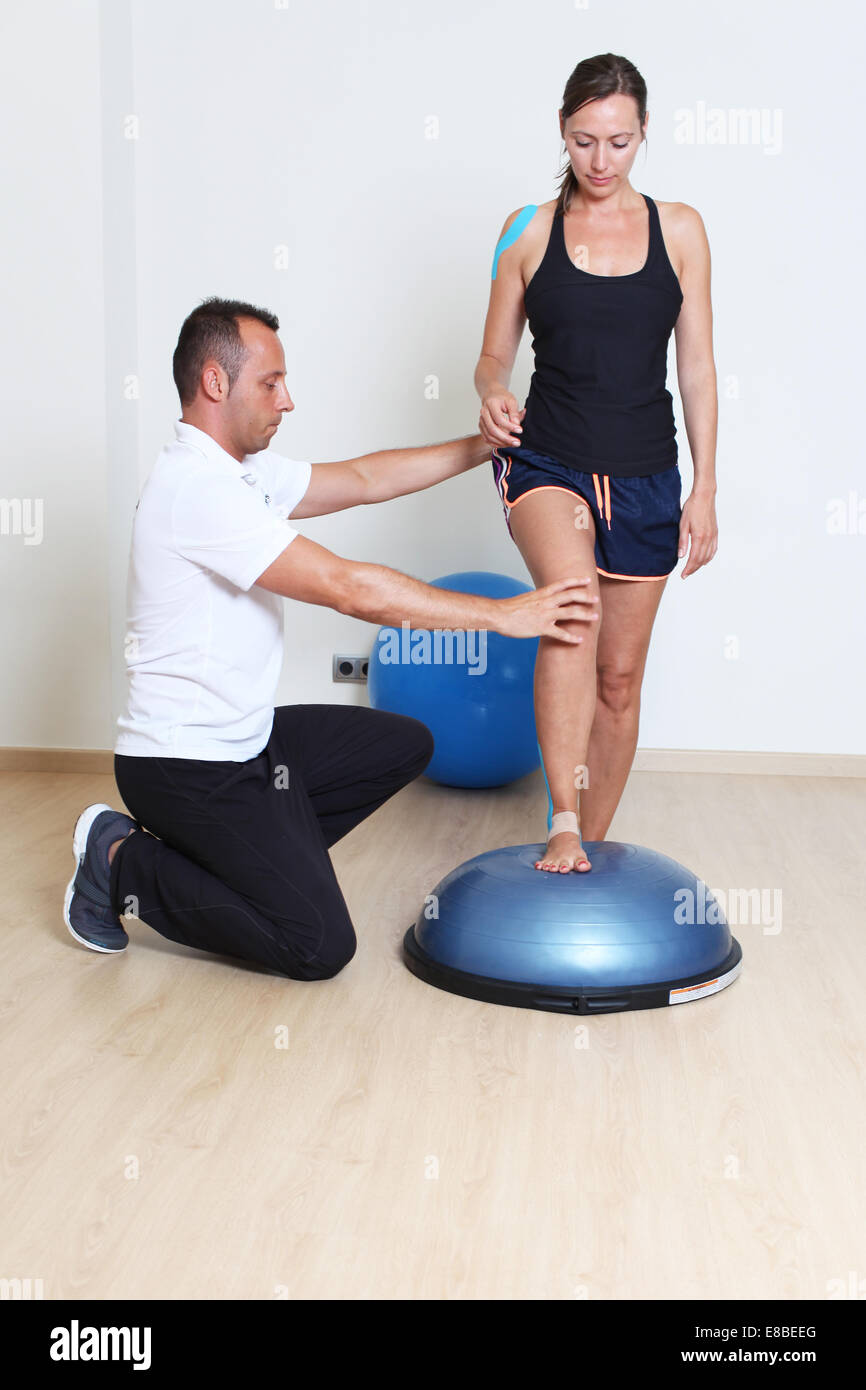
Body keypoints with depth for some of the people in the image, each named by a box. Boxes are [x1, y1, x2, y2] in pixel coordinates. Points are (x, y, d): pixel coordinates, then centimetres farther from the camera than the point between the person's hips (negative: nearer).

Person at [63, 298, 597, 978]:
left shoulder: (240, 471, 9)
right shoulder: (198, 486, -23)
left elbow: (362, 479, 18)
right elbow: (349, 587, -26)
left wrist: (485, 447, 14)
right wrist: (502, 614, -22)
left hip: (244, 738, 10)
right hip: (186, 764, -10)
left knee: (403, 744, 18)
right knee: (320, 946, -14)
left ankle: (244, 858, 12)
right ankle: (126, 865, 1)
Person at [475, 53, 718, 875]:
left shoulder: (678, 230, 5)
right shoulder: (528, 230, 2)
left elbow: (696, 368, 5)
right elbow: (495, 353, 6)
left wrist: (704, 490, 0)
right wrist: (492, 395, -18)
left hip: (645, 475, 2)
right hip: (547, 459, -2)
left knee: (619, 676, 7)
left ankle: (591, 848, 24)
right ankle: (563, 827, -28)